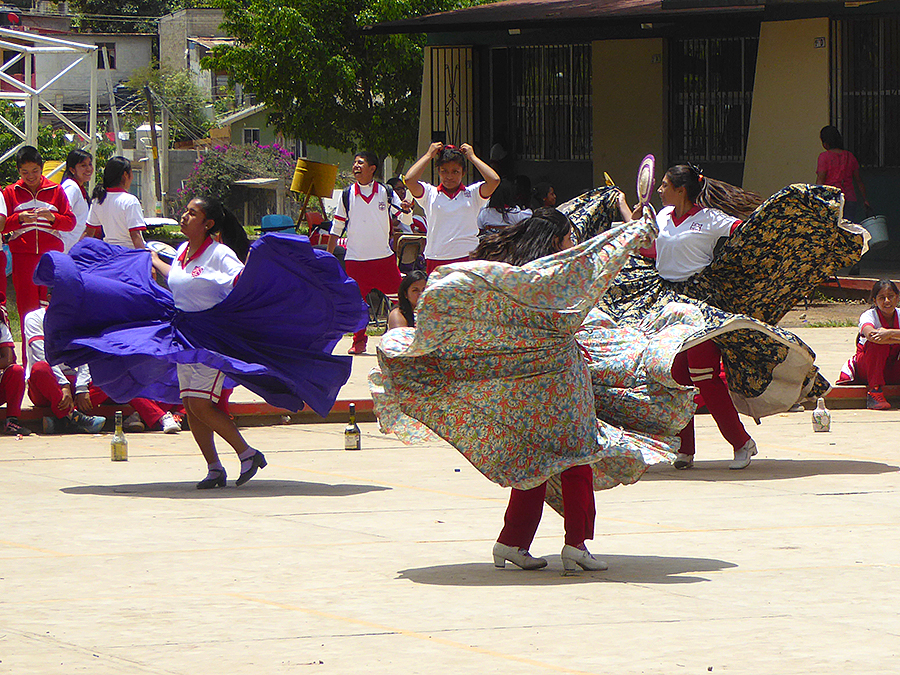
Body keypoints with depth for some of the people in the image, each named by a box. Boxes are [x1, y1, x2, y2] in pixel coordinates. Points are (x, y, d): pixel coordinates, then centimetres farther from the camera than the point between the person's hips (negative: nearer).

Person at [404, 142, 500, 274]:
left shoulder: (472, 193, 11)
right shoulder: (430, 193, 11)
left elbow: (494, 180, -4)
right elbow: (410, 180, -4)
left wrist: (472, 157, 7)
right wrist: (429, 155, 7)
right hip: (436, 259, 1)